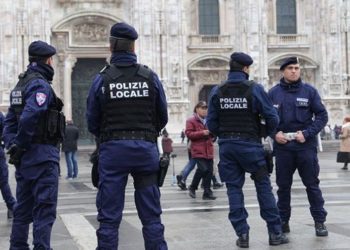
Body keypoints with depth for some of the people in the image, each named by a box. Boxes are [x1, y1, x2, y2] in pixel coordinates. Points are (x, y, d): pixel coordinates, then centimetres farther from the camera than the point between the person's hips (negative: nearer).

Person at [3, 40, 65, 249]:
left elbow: (10, 122, 15)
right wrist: (19, 146, -16)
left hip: (25, 156, 9)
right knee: (45, 208, -6)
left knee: (24, 207, 14)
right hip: (42, 154, -9)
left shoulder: (21, 85, 17)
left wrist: (12, 146, 8)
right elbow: (29, 116, -26)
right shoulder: (41, 85, -13)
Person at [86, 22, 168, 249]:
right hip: (146, 148, 1)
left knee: (109, 218, 3)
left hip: (113, 149, -1)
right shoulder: (150, 77, 1)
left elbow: (92, 124, 2)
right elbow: (163, 118, 7)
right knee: (151, 216, 8)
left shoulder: (102, 79, -3)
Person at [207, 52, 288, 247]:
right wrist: (266, 132, 10)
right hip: (250, 144, -3)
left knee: (234, 188, 8)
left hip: (227, 146, 3)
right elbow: (272, 118, -10)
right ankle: (275, 233, 9)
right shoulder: (254, 89, -9)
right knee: (264, 187, 7)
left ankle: (242, 234, 6)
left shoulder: (217, 91, 1)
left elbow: (211, 123, 1)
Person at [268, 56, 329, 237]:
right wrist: (275, 134, -8)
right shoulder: (273, 93, 4)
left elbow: (322, 116, 0)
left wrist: (307, 133, -12)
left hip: (306, 146, -1)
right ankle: (283, 221, 20)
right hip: (283, 146, 1)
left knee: (312, 184, 3)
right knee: (283, 186, 9)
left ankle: (319, 221, 11)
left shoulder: (309, 91, 1)